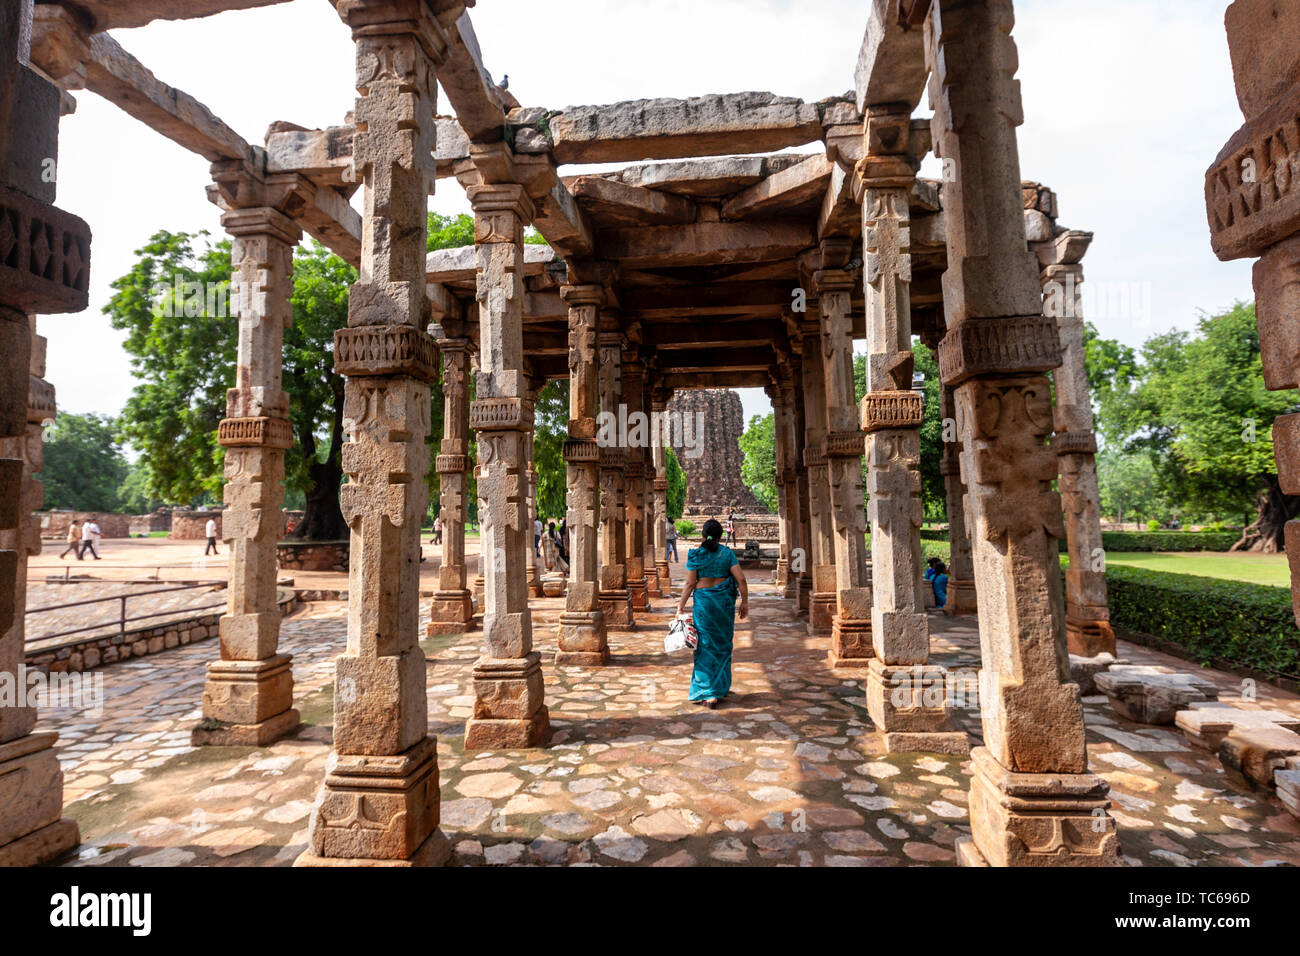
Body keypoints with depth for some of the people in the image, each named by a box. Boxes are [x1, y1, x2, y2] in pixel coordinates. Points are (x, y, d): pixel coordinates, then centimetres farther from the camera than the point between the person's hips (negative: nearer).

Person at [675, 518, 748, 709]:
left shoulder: (694, 555, -4)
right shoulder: (727, 553, -1)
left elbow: (690, 583, -5)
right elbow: (741, 580, -5)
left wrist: (681, 606, 1)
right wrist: (745, 602, 5)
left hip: (703, 601, -2)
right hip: (725, 600, 2)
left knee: (705, 646, 4)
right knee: (723, 645, 15)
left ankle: (708, 694, 1)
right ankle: (721, 688, 26)